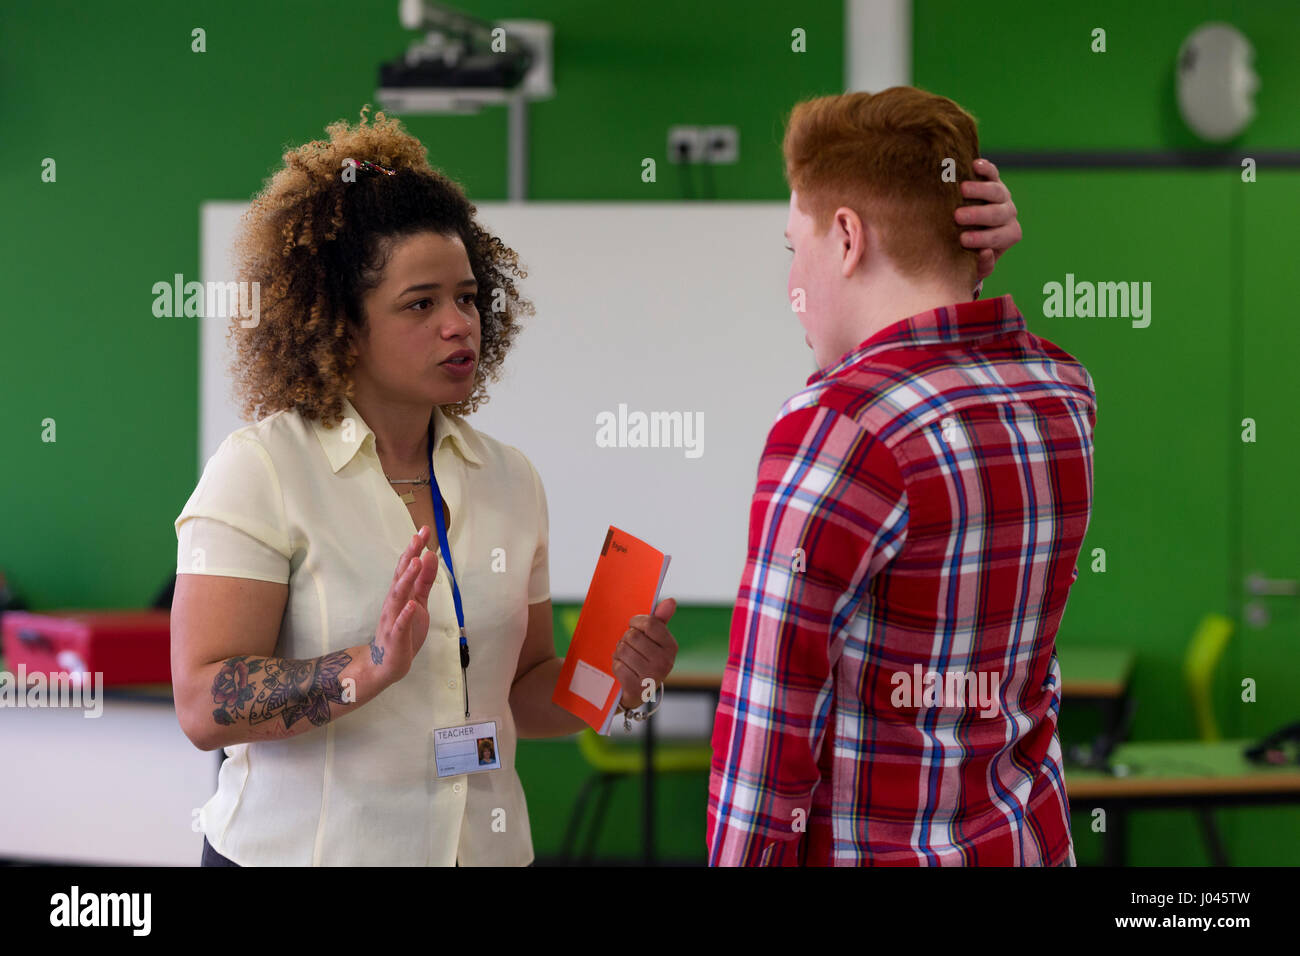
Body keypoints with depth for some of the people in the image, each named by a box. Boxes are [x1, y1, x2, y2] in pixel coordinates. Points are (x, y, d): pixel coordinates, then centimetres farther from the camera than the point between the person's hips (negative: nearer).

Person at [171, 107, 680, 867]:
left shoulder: (510, 481, 6)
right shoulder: (261, 469, -10)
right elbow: (203, 705, -17)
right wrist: (369, 669, -29)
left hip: (483, 846, 5)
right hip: (302, 848, -5)